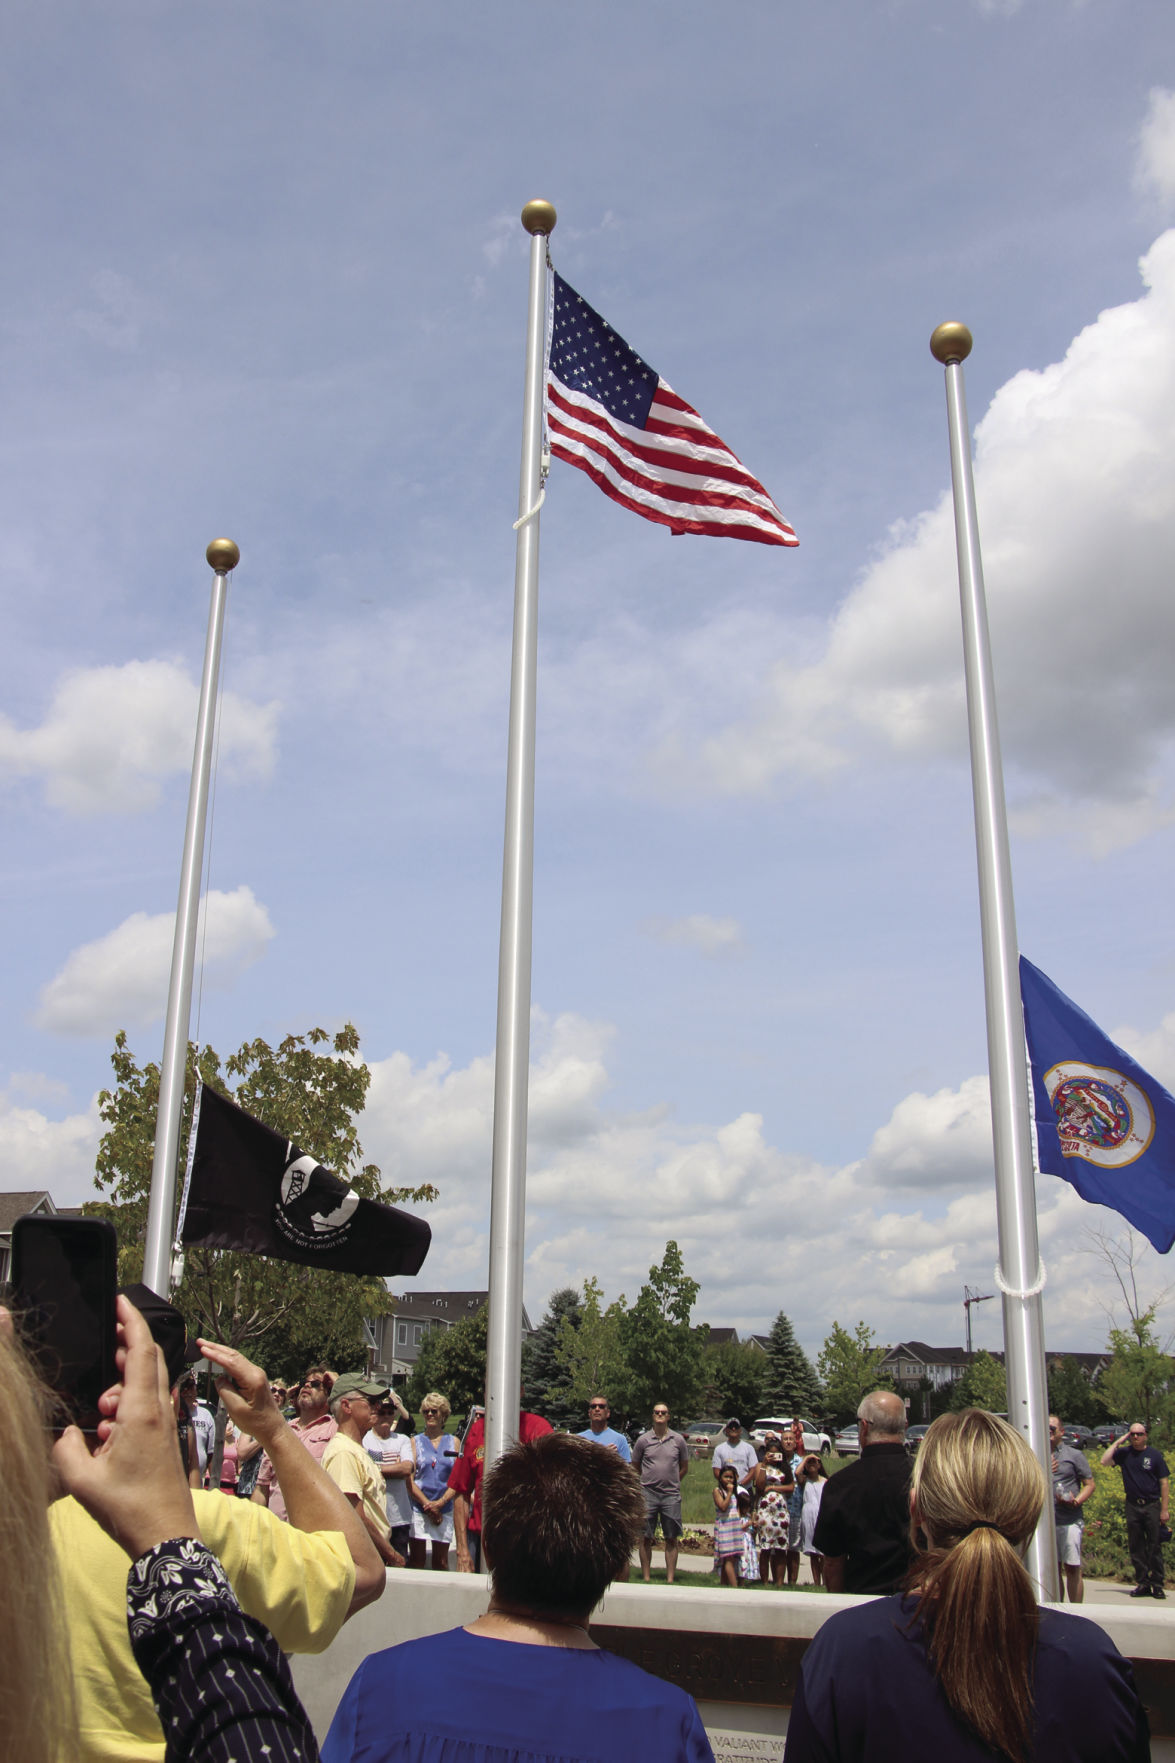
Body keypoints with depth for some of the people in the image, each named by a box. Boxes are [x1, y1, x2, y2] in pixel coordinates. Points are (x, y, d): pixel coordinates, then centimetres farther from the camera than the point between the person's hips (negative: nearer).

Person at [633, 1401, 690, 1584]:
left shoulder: (678, 1440, 5)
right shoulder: (643, 1440, 2)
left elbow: (684, 1468, 15)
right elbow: (635, 1467, 12)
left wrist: (671, 1481, 10)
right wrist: (648, 1480, 9)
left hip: (671, 1495, 1)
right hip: (648, 1494, 0)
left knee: (671, 1540, 4)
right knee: (645, 1539, 3)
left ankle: (670, 1580, 10)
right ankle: (646, 1579, 12)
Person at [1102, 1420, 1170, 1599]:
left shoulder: (1155, 1455, -2)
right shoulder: (1124, 1453, 4)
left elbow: (1164, 1482, 0)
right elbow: (1104, 1462, -8)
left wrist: (1165, 1509, -4)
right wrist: (1118, 1442, -6)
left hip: (1152, 1505, -2)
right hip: (1132, 1506, 2)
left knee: (1154, 1547, 0)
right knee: (1136, 1547, 6)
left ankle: (1157, 1584, 7)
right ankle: (1143, 1583, 14)